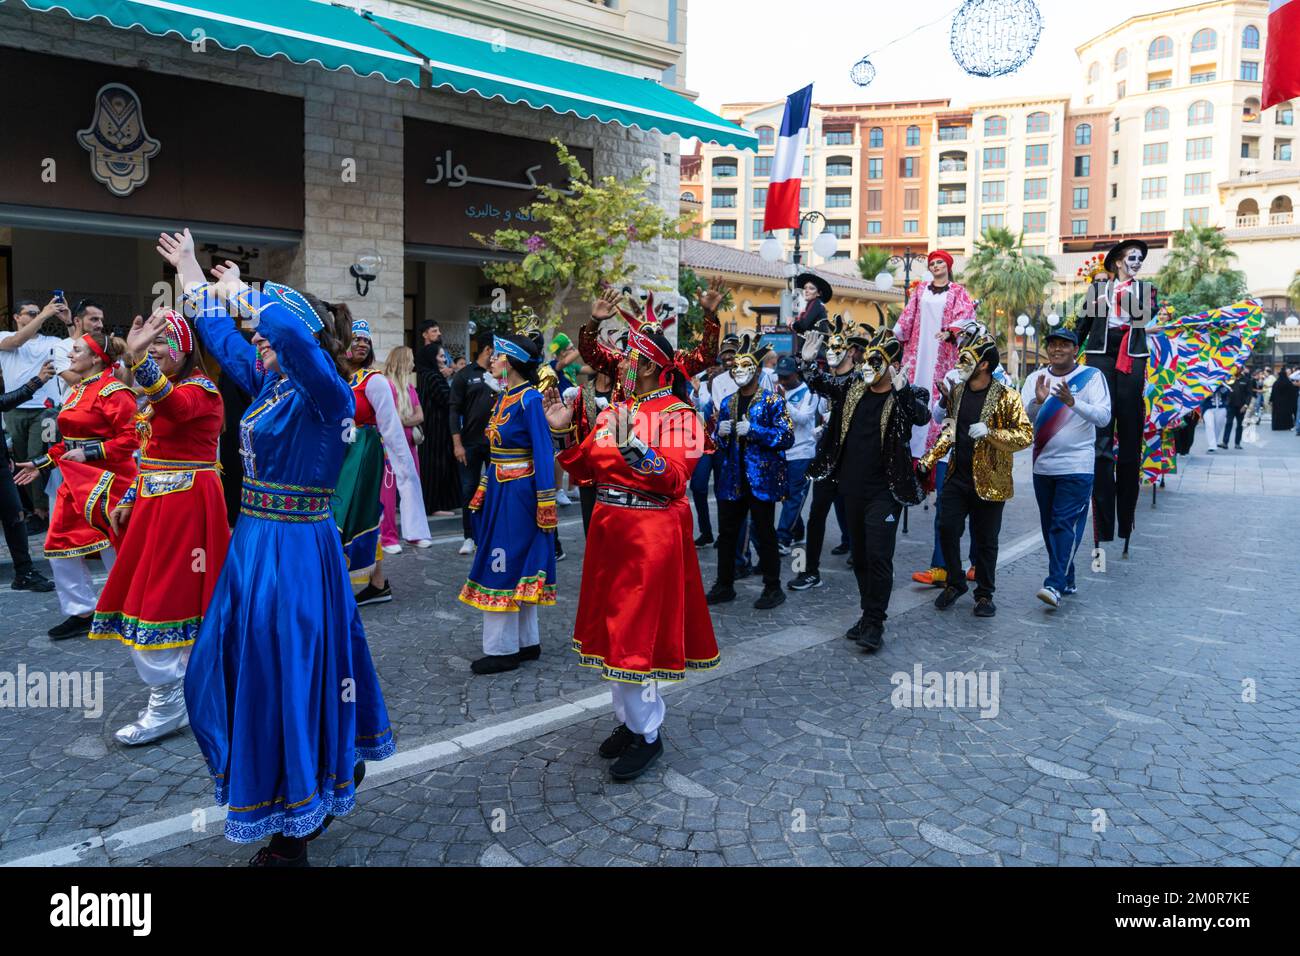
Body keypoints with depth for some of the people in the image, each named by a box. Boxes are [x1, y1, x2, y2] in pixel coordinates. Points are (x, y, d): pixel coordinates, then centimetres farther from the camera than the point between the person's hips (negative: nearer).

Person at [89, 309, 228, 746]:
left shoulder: (200, 387, -11)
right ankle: (186, 694, 26)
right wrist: (128, 500, 13)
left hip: (186, 504, -9)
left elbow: (175, 406, -36)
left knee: (162, 601, -6)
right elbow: (150, 454, 20)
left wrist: (139, 359, -50)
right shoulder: (159, 391, 16)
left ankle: (168, 704, 4)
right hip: (156, 503, 9)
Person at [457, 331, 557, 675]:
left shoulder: (530, 399, -15)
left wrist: (545, 505, -19)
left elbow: (543, 453, -17)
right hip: (499, 489, 9)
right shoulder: (504, 396, 11)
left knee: (505, 564, -3)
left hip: (518, 492, -9)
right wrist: (483, 492, 15)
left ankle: (503, 649, 7)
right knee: (517, 567, 14)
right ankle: (526, 641, 25)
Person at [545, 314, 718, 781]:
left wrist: (632, 449, -32)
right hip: (608, 530, 7)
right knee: (615, 629, 14)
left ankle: (648, 733, 15)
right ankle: (630, 719, 31)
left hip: (652, 535, -7)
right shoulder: (612, 411, 11)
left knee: (637, 633, -2)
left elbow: (674, 480, -20)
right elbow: (584, 469, 10)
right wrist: (562, 432, -3)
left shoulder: (678, 414, -8)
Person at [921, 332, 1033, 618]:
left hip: (988, 481, -4)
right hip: (957, 477, 5)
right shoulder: (956, 391, 7)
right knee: (947, 529, 1)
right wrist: (930, 459, 10)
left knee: (985, 540, 6)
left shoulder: (1006, 396, -11)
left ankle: (984, 594, 22)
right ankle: (955, 583, 22)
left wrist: (989, 432, -26)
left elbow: (1026, 435, -14)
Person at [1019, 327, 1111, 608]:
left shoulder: (1092, 376, -2)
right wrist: (1038, 401, -21)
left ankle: (1055, 585, -12)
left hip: (1077, 467, -4)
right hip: (1042, 466, 5)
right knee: (1049, 527, 11)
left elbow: (1103, 417, -12)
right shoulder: (1036, 378, 7)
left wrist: (1072, 402, -28)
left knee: (1065, 525, -11)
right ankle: (1067, 580, 23)